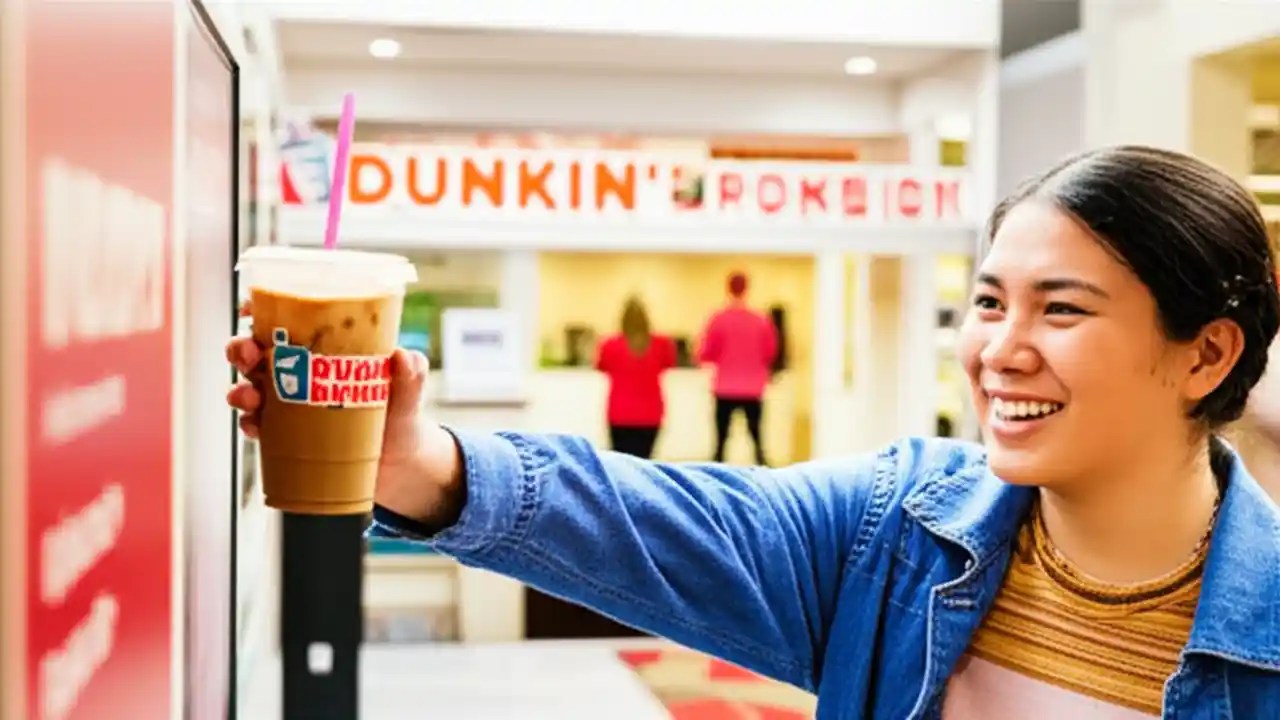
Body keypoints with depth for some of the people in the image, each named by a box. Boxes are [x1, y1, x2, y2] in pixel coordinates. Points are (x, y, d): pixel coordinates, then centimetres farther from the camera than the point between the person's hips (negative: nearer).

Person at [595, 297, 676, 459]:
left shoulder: (611, 345, -8)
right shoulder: (661, 344, -5)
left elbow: (601, 367, 13)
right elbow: (669, 364, 16)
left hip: (620, 416, -1)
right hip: (649, 416, 1)